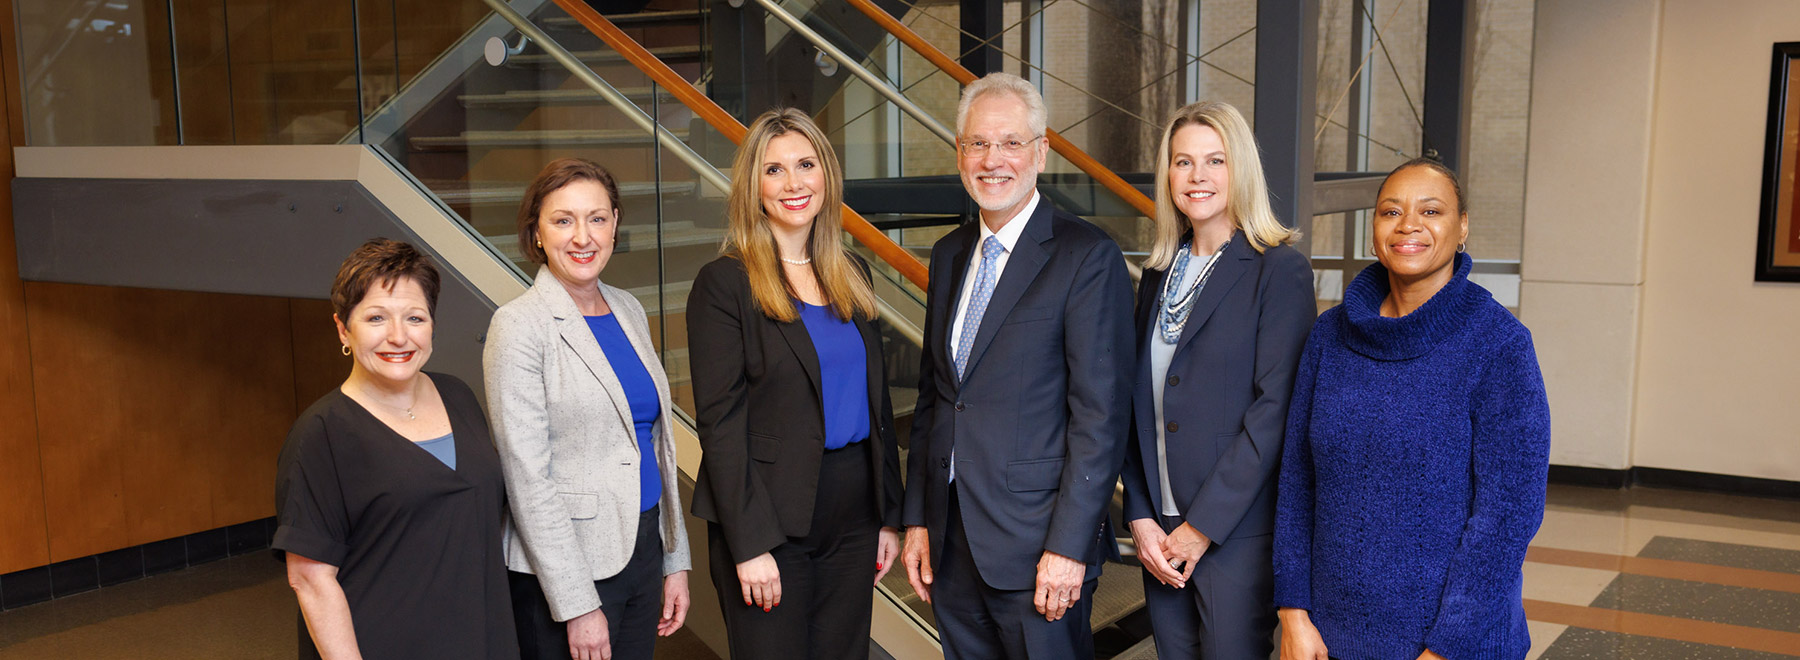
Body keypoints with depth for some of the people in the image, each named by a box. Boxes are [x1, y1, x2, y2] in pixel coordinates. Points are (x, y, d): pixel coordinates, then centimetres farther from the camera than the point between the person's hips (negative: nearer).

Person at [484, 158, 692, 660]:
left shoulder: (628, 310, 8)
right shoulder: (519, 327, -12)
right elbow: (528, 477, -15)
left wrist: (676, 560, 12)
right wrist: (578, 604, -16)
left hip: (643, 550, 6)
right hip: (562, 568, -6)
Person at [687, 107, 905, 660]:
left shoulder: (851, 275, 10)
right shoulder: (724, 284, -9)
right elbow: (720, 423, -12)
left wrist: (888, 515, 11)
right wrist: (750, 545, -16)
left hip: (853, 516, 6)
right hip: (770, 517, -5)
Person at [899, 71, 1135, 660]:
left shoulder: (1088, 257, -10)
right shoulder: (949, 255, 11)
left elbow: (1101, 415, -14)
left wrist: (1069, 546, -17)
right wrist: (917, 520, 11)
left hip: (1037, 546, -6)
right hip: (951, 544, 6)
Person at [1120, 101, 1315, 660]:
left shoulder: (1279, 270, -8)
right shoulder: (1160, 273, 11)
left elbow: (1275, 408, -14)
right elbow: (1140, 402, 10)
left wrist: (1202, 525, -14)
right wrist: (1140, 517, 0)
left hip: (1237, 529, -5)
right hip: (1161, 530, 6)